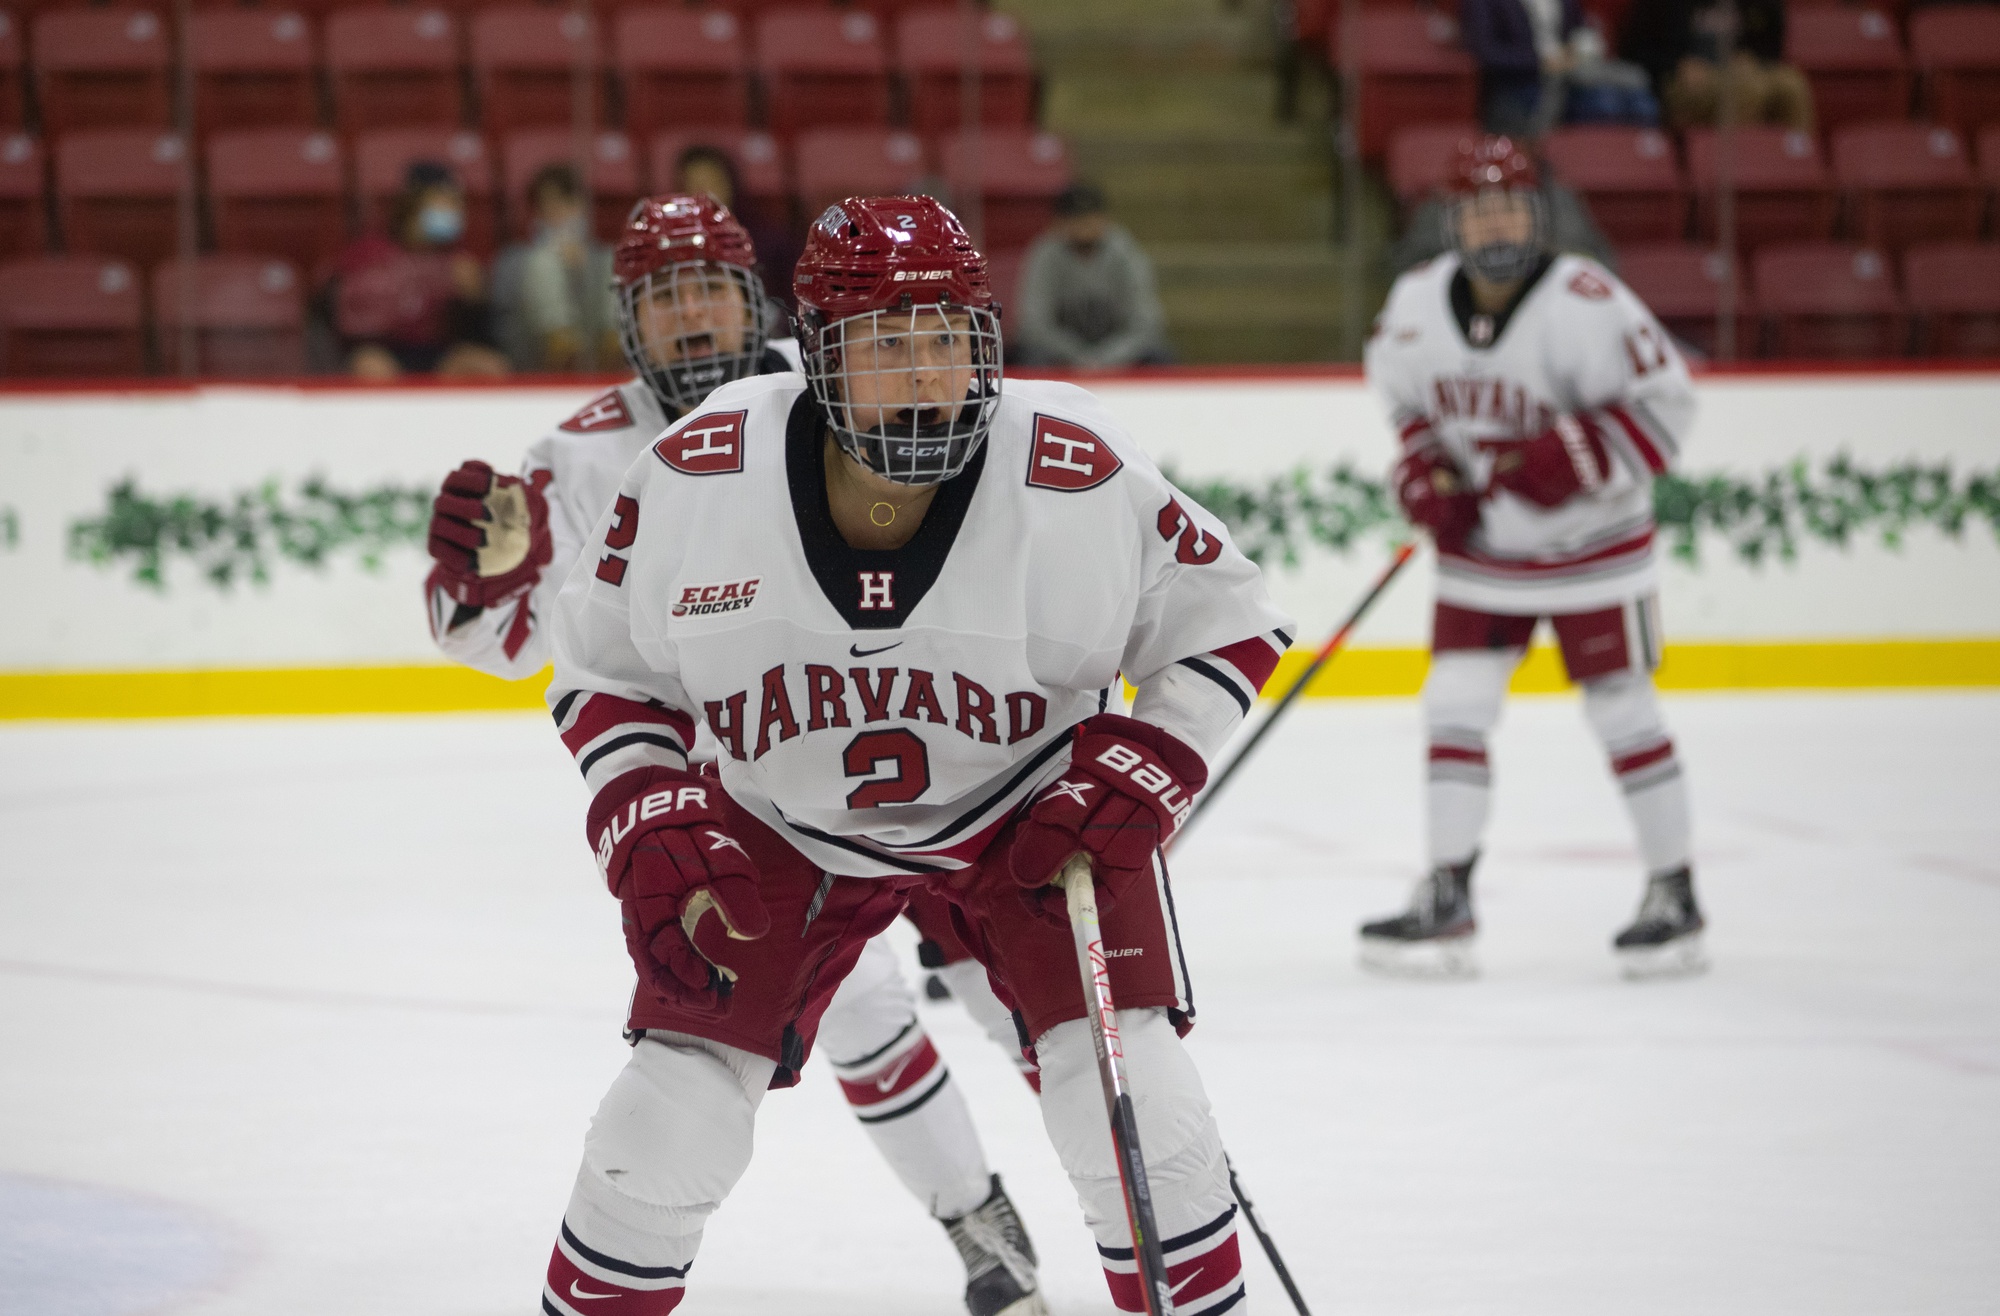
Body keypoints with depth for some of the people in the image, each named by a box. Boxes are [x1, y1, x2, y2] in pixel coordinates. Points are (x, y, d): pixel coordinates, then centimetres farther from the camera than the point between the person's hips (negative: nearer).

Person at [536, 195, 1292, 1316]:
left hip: (1029, 800, -1)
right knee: (671, 1111, -4)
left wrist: (1134, 777, -21)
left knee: (1131, 1095, -14)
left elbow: (1226, 622, -9)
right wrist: (654, 832, -18)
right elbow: (605, 669, -6)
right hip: (784, 823, 1)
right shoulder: (696, 479, -23)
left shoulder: (1081, 477, -26)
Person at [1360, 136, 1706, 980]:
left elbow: (1664, 401, -19)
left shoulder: (1585, 303, -22)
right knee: (1455, 705, -1)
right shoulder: (1418, 301, -7)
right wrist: (1423, 474, -2)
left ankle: (1674, 896, 13)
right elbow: (1404, 392, 13)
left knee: (1622, 712, 1)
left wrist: (1572, 459, -29)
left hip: (1591, 544, -4)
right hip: (1481, 542, 4)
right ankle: (1447, 898, 5)